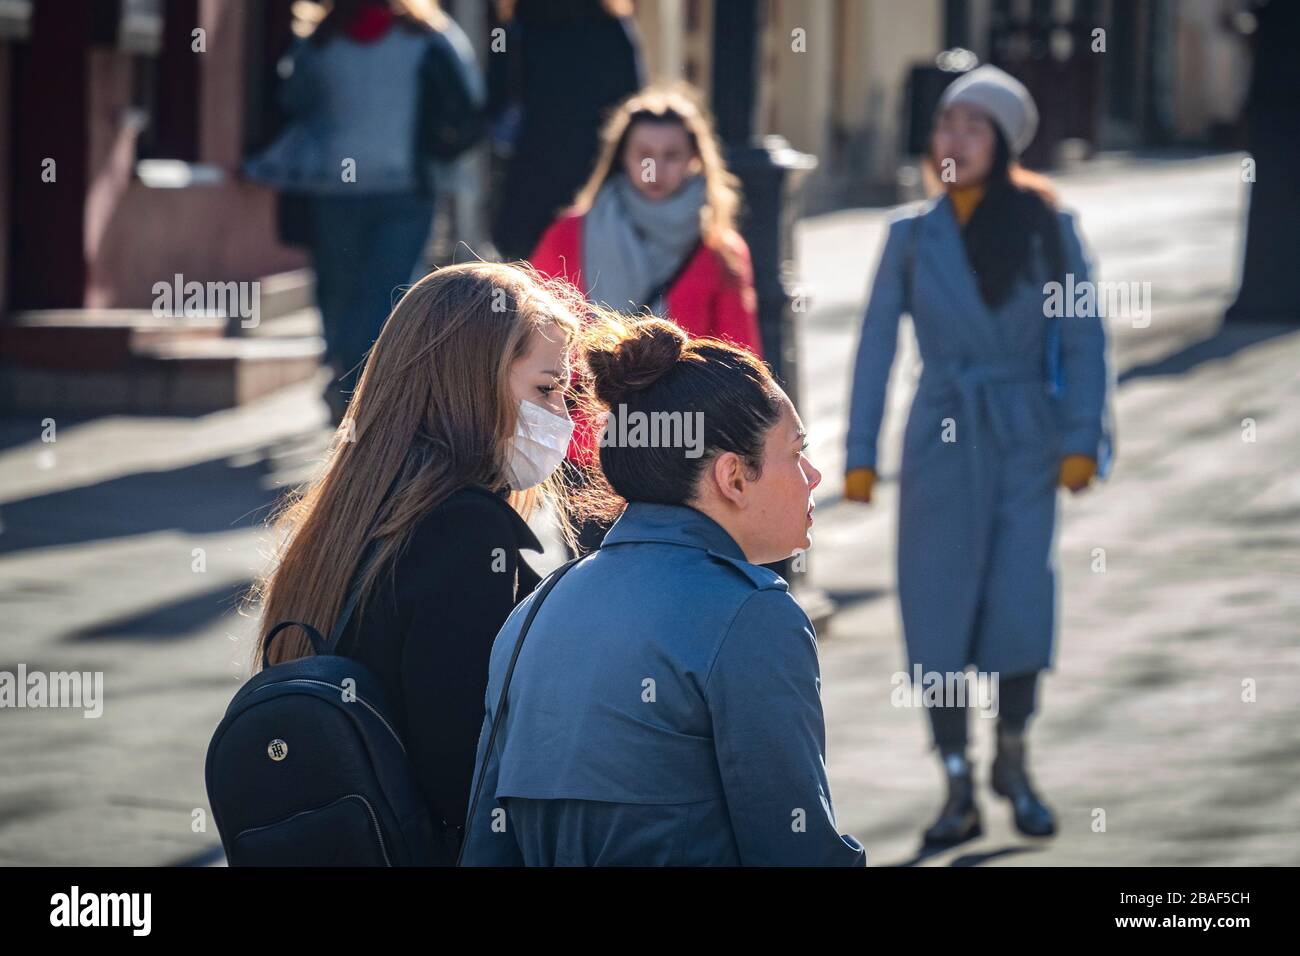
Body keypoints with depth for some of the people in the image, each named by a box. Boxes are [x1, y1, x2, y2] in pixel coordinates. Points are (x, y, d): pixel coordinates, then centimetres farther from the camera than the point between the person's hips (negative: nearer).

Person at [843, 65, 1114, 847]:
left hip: (1025, 439, -1)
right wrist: (860, 454, 0)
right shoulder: (913, 237, 2)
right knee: (938, 613, -2)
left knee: (1020, 603, -9)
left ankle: (1013, 765, 13)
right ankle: (959, 790, 8)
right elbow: (877, 345, 4)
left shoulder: (1045, 227, -2)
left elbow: (1083, 338, -1)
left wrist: (1081, 441, -8)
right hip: (939, 443, 1)